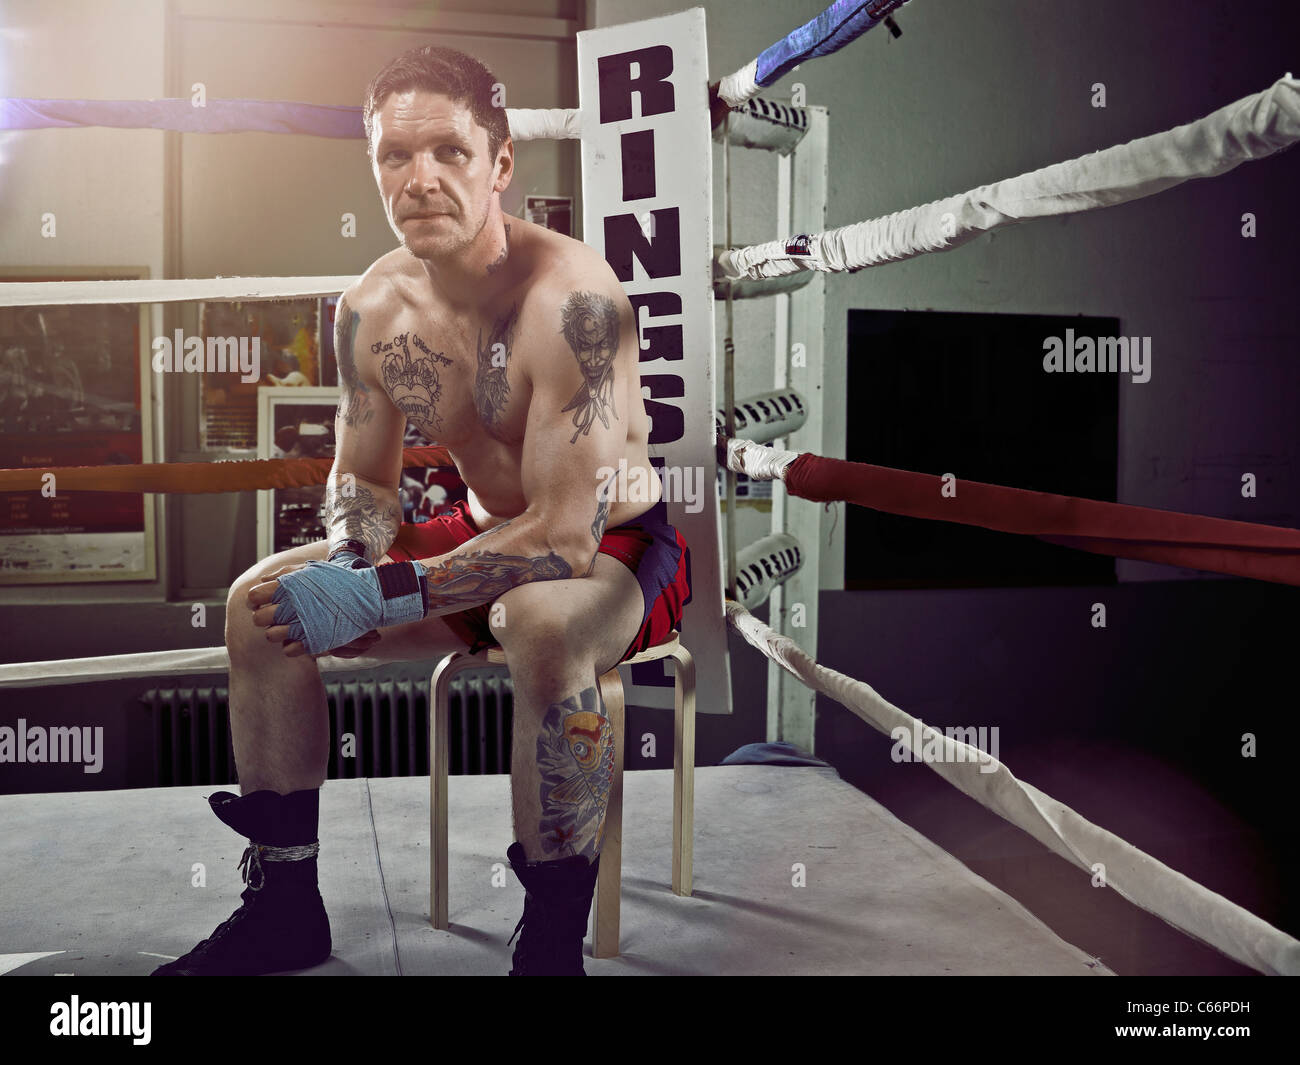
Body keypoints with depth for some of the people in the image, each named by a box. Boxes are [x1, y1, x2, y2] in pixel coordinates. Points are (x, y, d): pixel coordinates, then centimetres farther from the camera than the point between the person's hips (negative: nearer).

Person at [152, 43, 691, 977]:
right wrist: (347, 565, -16)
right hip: (483, 537, 7)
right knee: (260, 604, -4)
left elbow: (569, 535, -32)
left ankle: (553, 943, -20)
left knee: (544, 630, -41)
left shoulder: (573, 296, -27)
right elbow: (364, 479, 7)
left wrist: (381, 596, -32)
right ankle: (284, 906, 11)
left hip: (618, 550, -6)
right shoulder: (372, 308, -5)